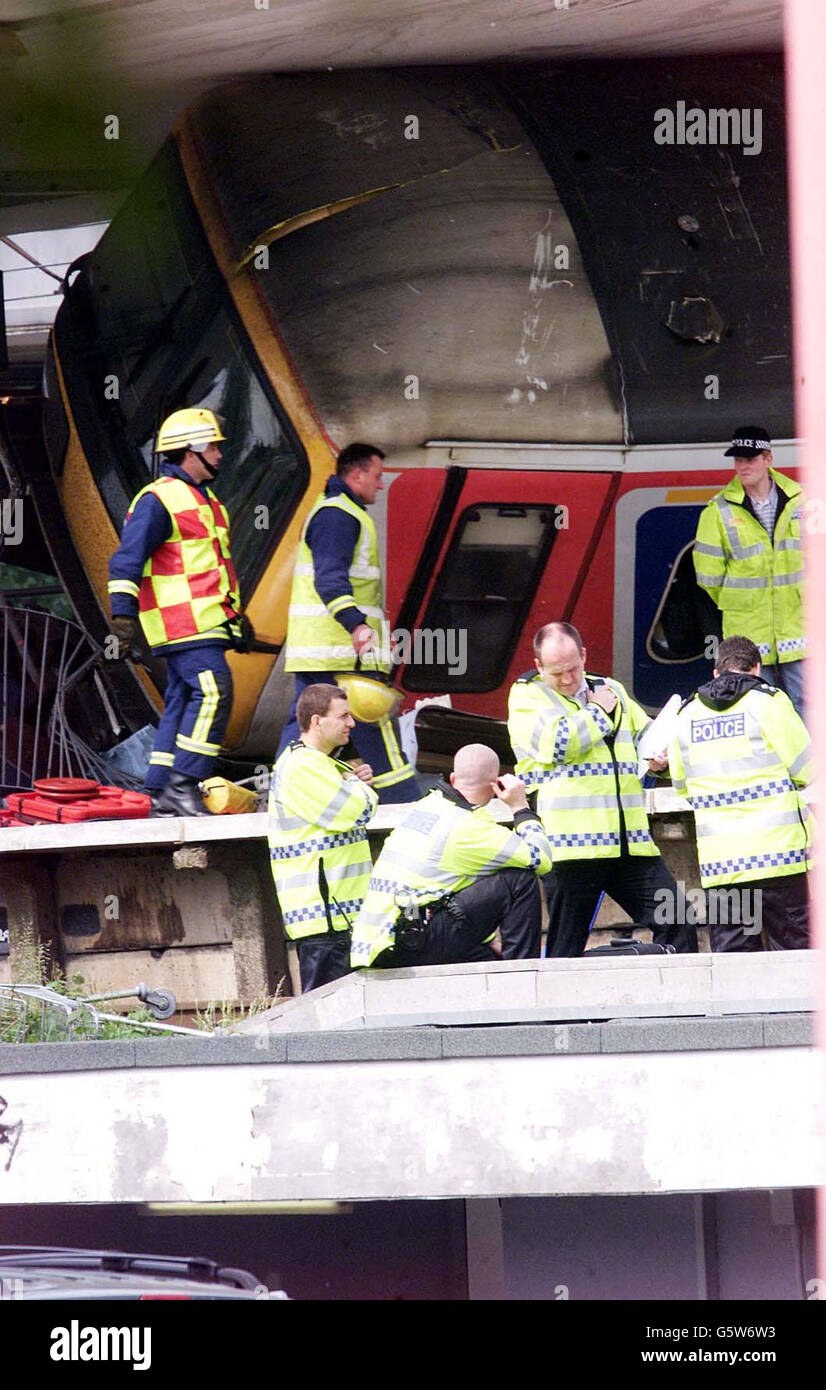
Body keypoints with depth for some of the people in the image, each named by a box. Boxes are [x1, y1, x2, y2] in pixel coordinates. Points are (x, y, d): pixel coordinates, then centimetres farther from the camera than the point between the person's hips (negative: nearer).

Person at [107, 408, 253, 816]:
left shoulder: (205, 499, 22)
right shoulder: (158, 501, -9)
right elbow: (126, 562, -13)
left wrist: (238, 615, 31)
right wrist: (123, 617, -19)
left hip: (207, 621, 9)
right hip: (182, 622, -9)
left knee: (182, 701, 7)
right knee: (212, 692, -18)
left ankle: (160, 796, 8)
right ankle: (182, 785, -18)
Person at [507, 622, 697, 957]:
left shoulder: (611, 690, 20)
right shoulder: (527, 696, 3)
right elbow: (556, 743, -15)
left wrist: (657, 754, 9)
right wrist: (599, 712, 0)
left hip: (629, 840, 5)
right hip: (570, 840, -5)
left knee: (676, 924, -1)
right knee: (566, 949, -2)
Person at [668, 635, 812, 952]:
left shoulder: (686, 715, 11)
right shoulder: (768, 703, -3)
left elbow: (680, 784, 19)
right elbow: (808, 770, -2)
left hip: (717, 862, 4)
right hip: (776, 851, -4)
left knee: (729, 954, 3)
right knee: (794, 948, -1)